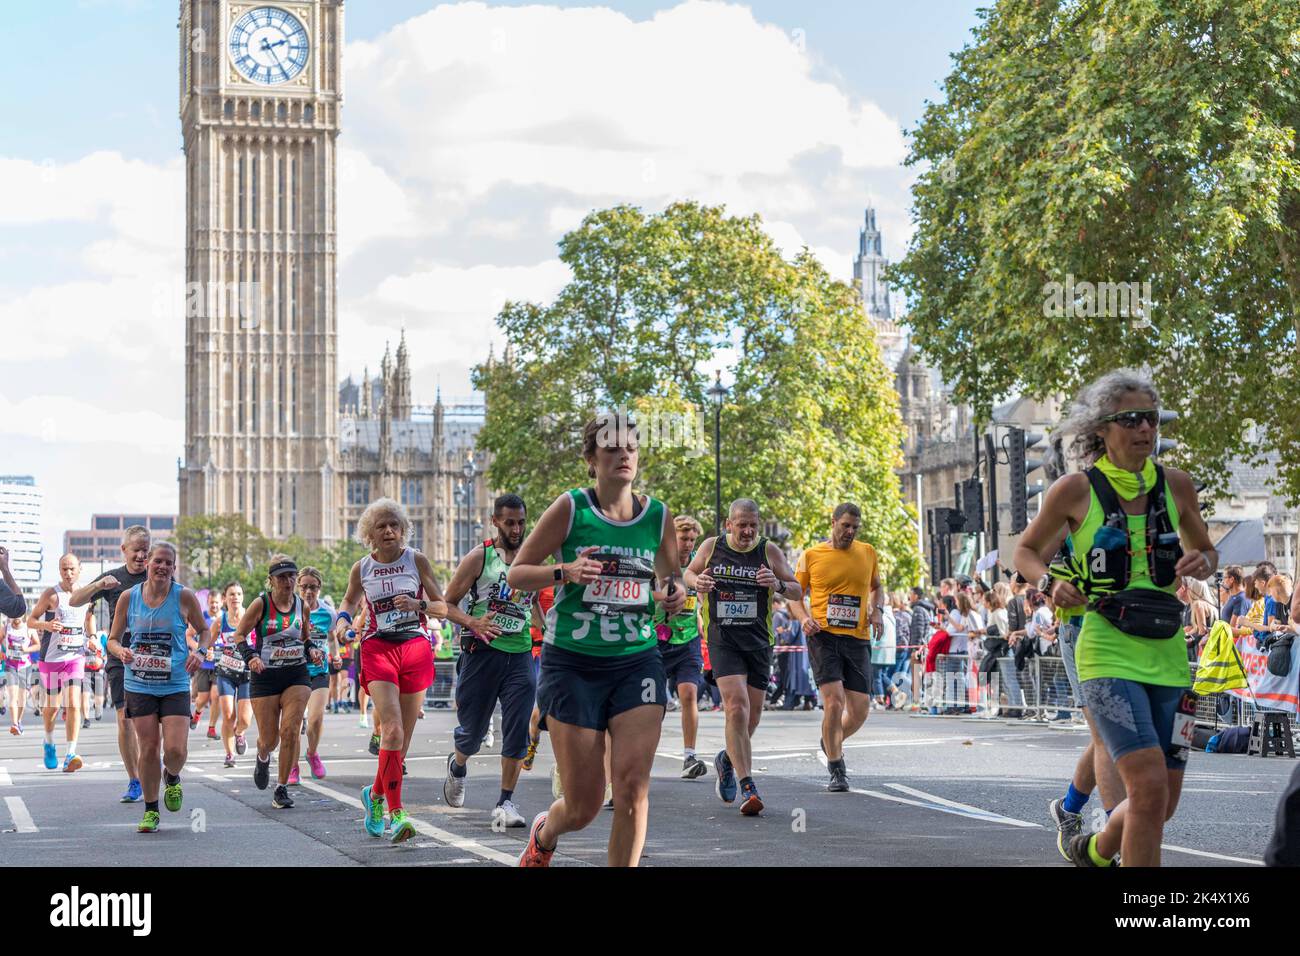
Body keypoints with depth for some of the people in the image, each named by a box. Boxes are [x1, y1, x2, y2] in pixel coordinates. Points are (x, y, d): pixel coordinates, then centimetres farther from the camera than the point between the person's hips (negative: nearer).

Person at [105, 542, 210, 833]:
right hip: (139, 685, 1)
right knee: (149, 748, 0)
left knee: (176, 749, -11)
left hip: (176, 686, -1)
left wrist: (200, 652, -10)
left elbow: (204, 630, 10)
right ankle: (151, 811, 18)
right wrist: (121, 651, -14)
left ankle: (172, 778, 26)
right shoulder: (128, 598, 1)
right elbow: (112, 640, 9)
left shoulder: (184, 596, -4)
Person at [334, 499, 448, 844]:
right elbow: (350, 599, 25)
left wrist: (417, 604, -15)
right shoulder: (361, 569, 6)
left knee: (402, 736, 4)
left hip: (416, 646, 1)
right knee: (392, 728, -19)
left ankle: (376, 794, 30)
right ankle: (396, 814, -21)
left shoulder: (417, 560, 2)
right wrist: (342, 618, 4)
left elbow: (443, 608, 4)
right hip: (378, 648, -1)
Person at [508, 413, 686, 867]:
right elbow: (515, 574, -2)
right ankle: (543, 835, 38)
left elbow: (670, 577, 21)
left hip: (637, 662, 2)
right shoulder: (570, 508, -6)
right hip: (572, 664, -2)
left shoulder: (659, 515, 4)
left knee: (632, 786, -14)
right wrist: (564, 571, -21)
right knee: (583, 806, 2)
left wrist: (675, 595, -3)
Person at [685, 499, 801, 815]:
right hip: (723, 640, -2)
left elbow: (798, 593, 2)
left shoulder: (769, 551, 0)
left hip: (759, 642, 2)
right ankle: (748, 788, -20)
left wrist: (778, 585, -19)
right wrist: (697, 582, -5)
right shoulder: (711, 546, 1)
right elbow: (688, 573, 19)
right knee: (737, 707, -20)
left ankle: (728, 759, 40)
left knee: (752, 716, 8)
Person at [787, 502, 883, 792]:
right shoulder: (811, 556, 3)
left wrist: (875, 610, 7)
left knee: (860, 711, 2)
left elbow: (876, 587, 27)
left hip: (858, 639, 3)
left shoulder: (868, 553, 12)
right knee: (834, 701, -17)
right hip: (823, 637, -3)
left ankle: (832, 742, 35)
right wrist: (804, 618, -11)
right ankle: (837, 771, -2)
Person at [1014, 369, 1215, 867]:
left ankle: (1095, 851, 39)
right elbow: (1025, 551, 9)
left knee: (1162, 805, 10)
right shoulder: (1075, 490, -5)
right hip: (1108, 655, -5)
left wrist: (1203, 562, -4)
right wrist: (1050, 583, -12)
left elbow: (1206, 550, 20)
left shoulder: (1176, 486, 5)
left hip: (1168, 656, 5)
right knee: (1149, 787, -21)